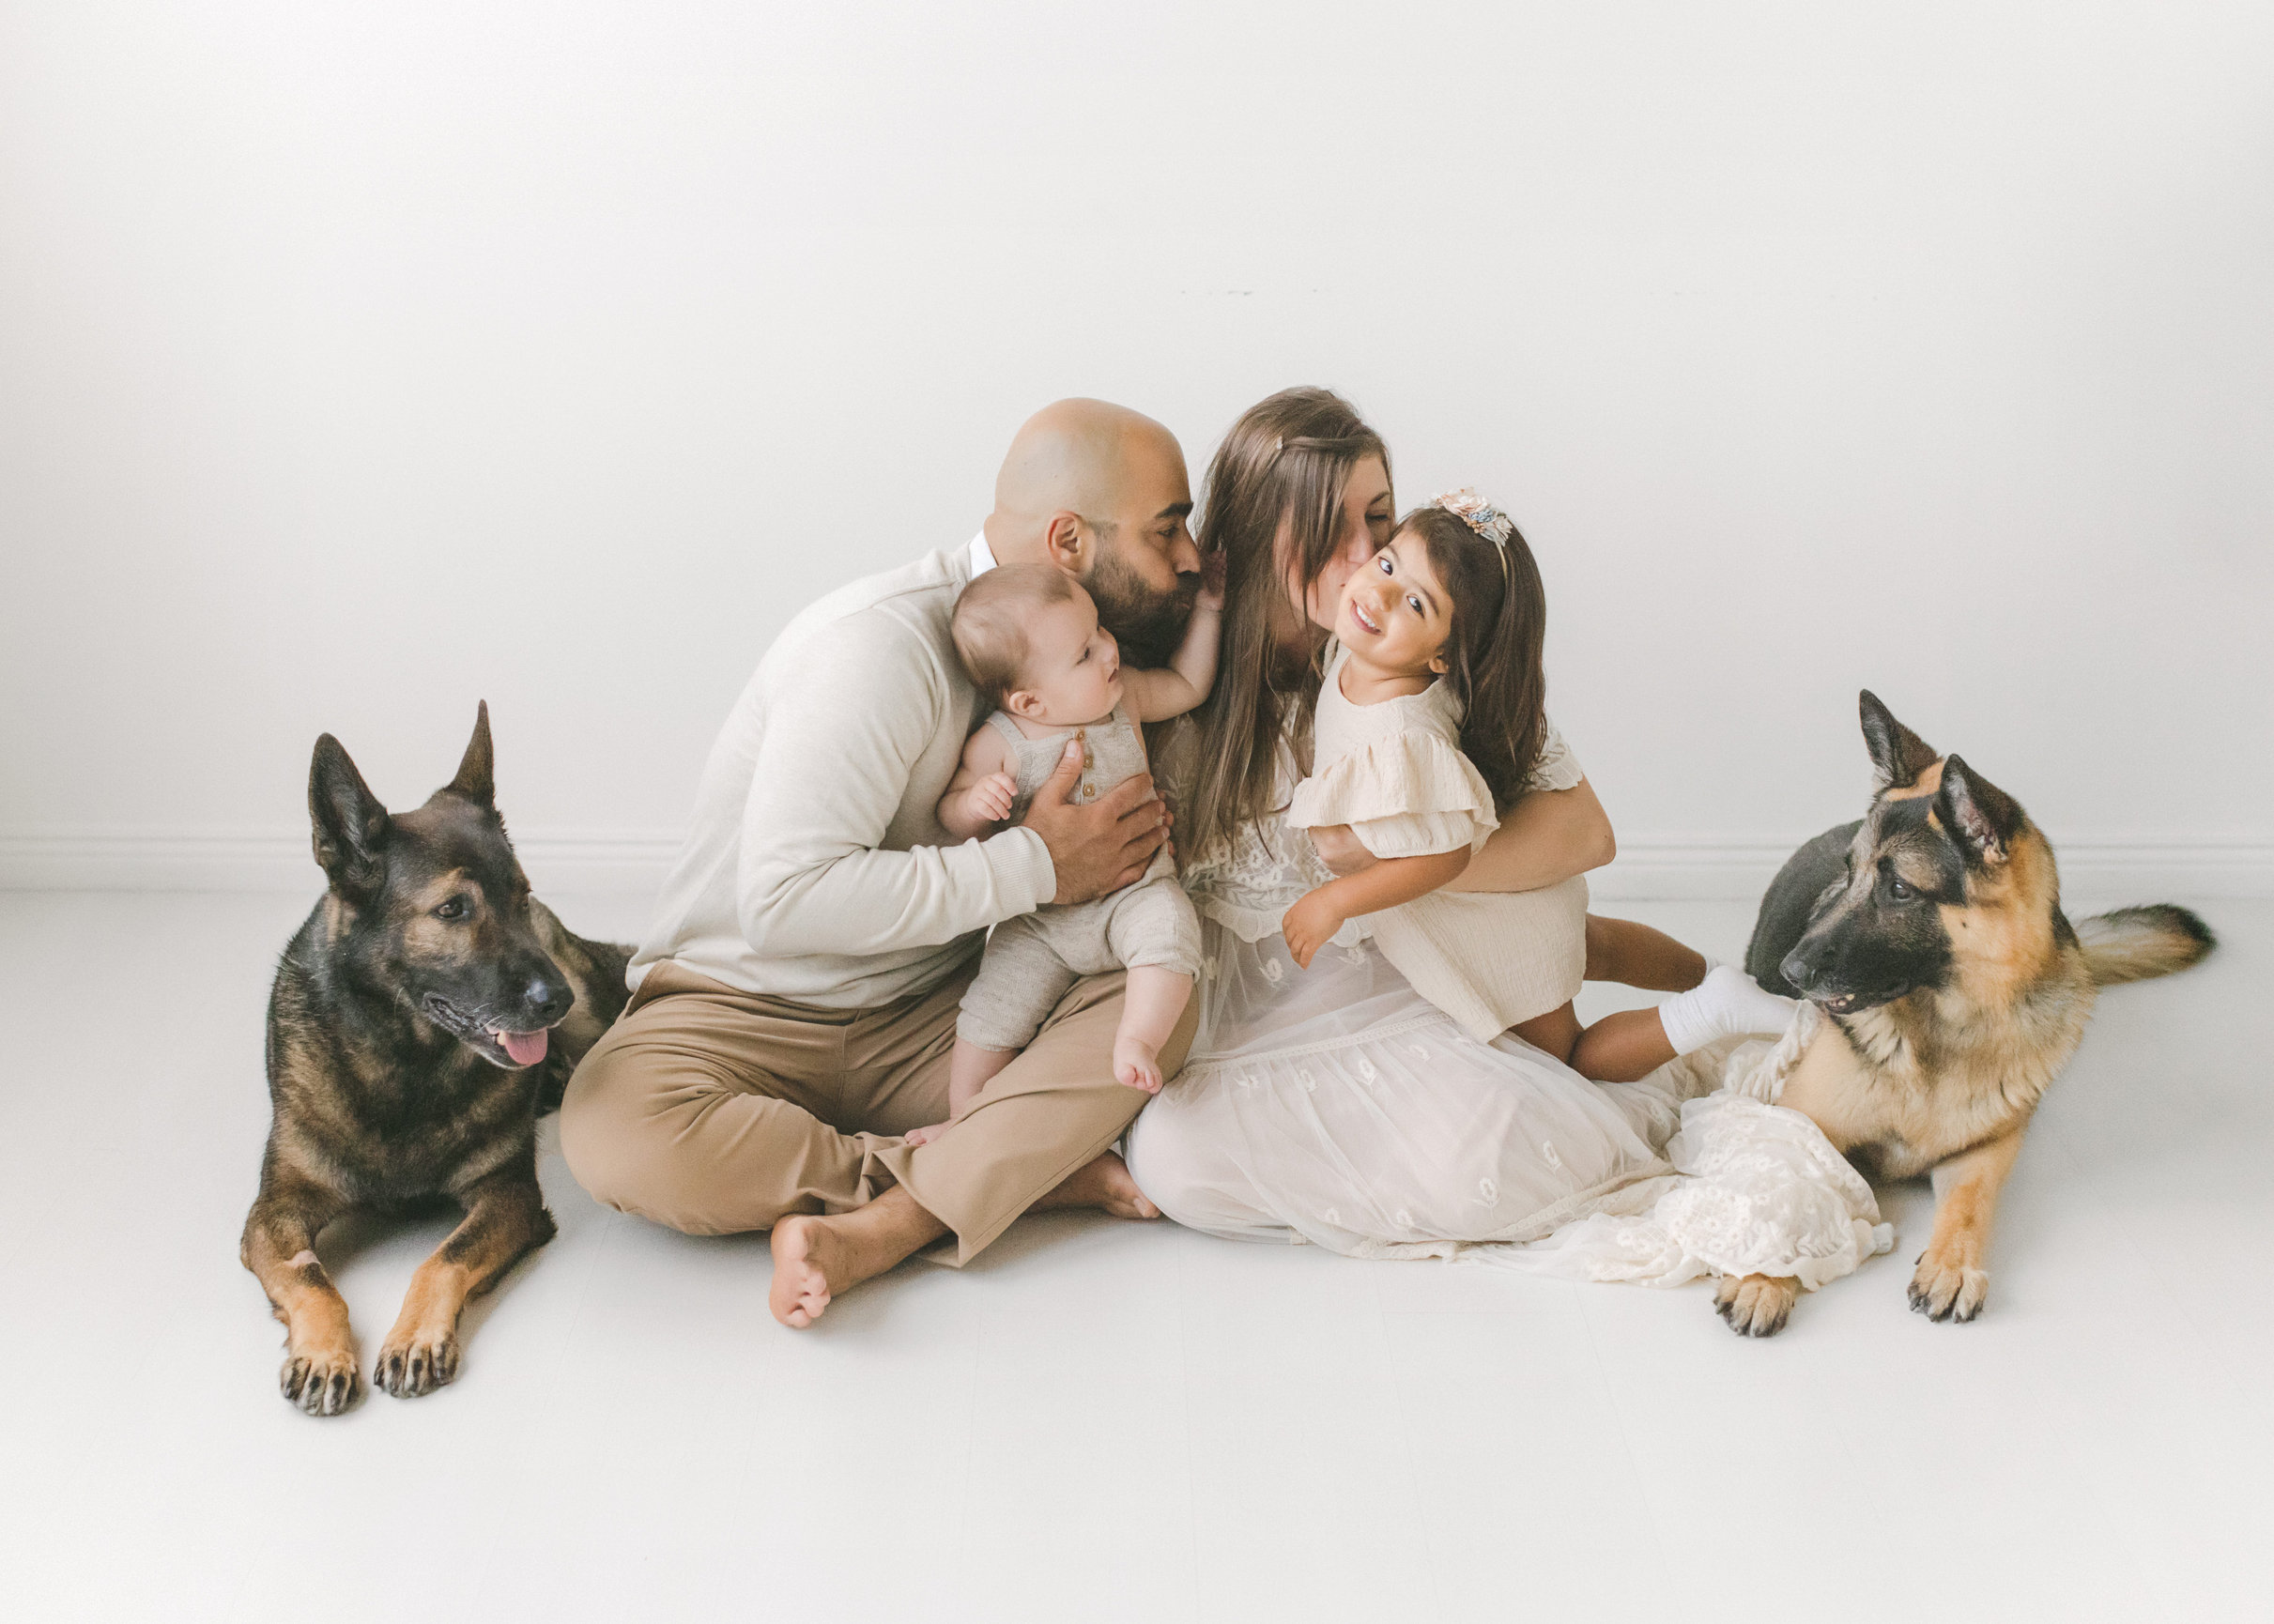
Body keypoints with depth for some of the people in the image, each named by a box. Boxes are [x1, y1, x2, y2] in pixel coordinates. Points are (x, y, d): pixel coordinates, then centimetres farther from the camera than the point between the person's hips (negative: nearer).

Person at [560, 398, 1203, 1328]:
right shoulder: (885, 643, -22)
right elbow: (787, 898, -31)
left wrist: (1129, 843, -4)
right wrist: (1034, 865, -25)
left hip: (925, 1022, 6)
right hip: (746, 1017, -6)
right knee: (617, 1132, -37)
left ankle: (871, 1231, -30)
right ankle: (1031, 1170, -26)